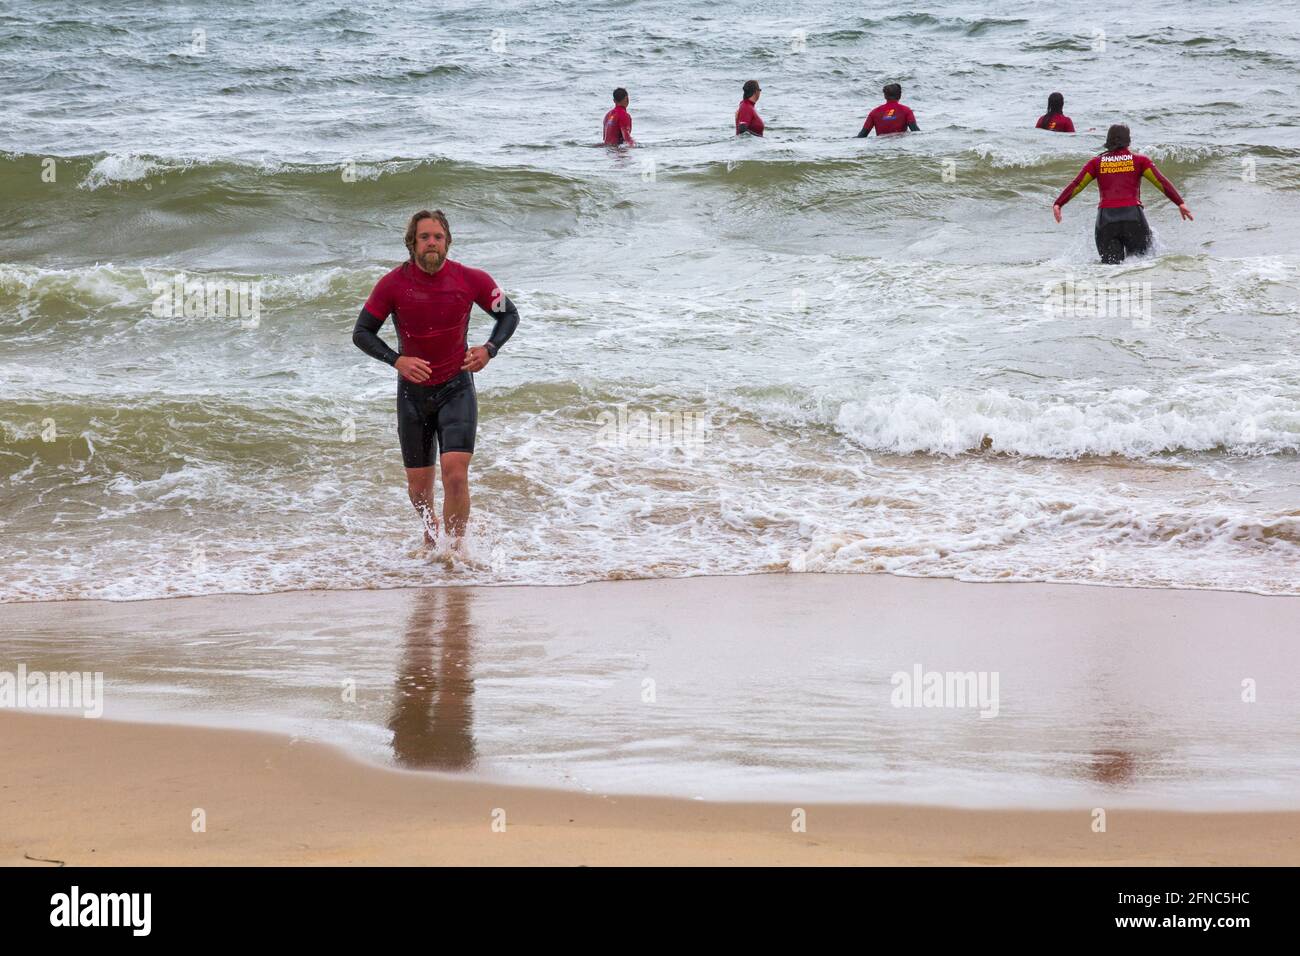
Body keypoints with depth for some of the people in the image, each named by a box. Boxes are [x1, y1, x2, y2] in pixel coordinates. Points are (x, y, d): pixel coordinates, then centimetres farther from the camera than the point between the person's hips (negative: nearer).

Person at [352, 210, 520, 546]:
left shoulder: (471, 280, -9)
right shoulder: (393, 284, -10)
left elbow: (509, 314, 7)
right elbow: (362, 333, -2)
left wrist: (489, 349, -10)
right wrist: (396, 360, -18)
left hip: (456, 388, -1)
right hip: (413, 390, 1)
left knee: (455, 472, -19)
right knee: (419, 486, 10)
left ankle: (456, 547, -5)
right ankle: (431, 533, 41)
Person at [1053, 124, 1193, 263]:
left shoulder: (1096, 162, 12)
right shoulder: (1139, 160, 9)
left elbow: (1076, 185, 5)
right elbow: (1161, 182, 4)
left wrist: (1058, 204, 5)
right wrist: (1180, 203, 4)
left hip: (1106, 217, 1)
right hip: (1133, 216, -1)